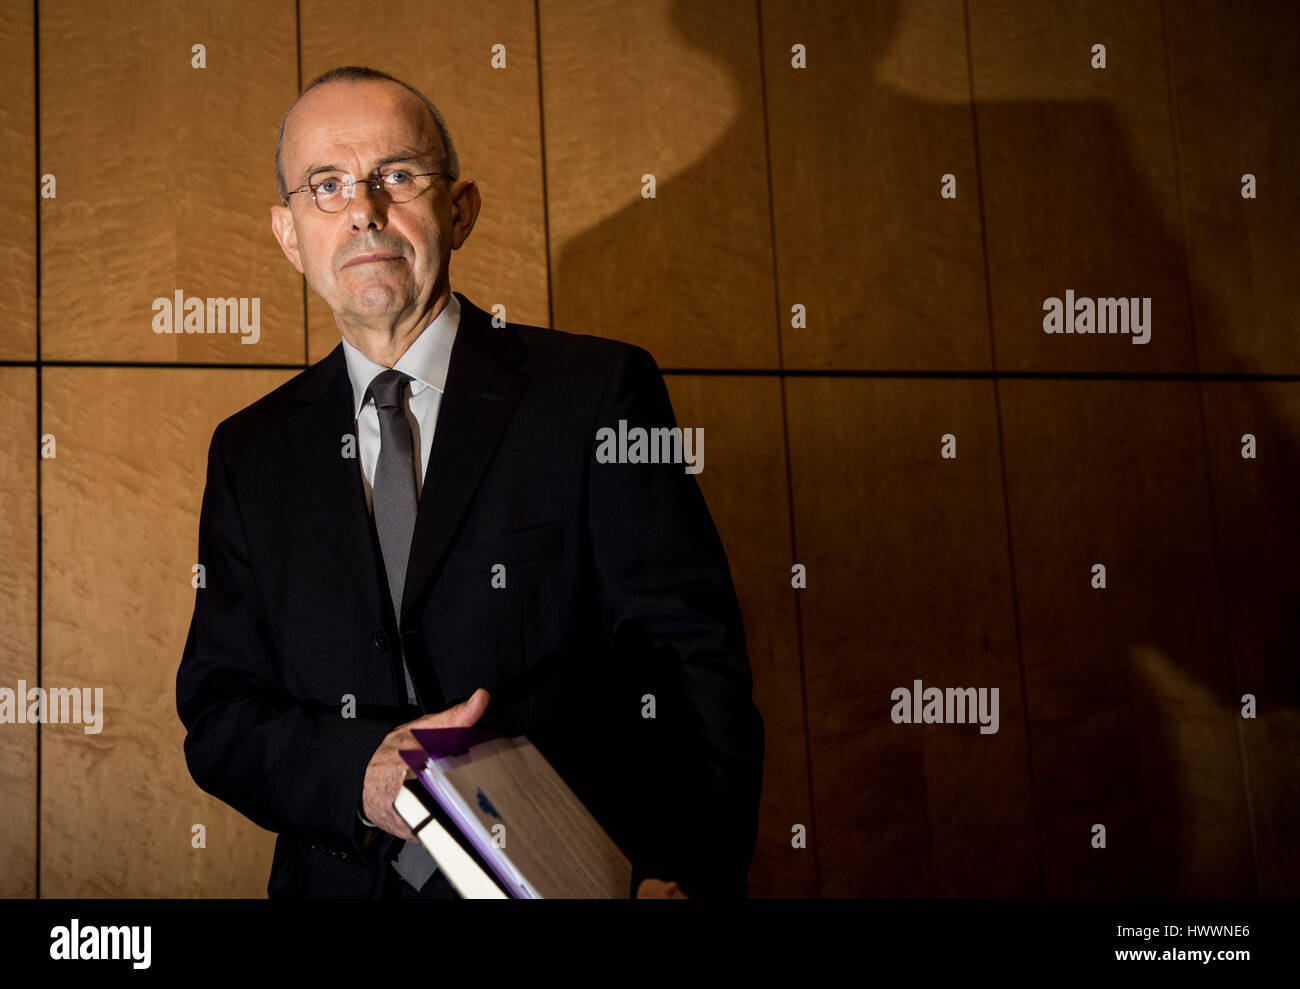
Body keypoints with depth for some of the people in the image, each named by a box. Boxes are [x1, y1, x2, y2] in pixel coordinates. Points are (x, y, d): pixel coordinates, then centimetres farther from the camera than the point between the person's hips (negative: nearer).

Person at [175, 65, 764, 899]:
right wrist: (357, 777, -13)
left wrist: (681, 875, -23)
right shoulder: (251, 454, 10)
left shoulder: (599, 393, -2)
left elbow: (695, 664, -7)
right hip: (342, 879, 6)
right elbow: (217, 711, 7)